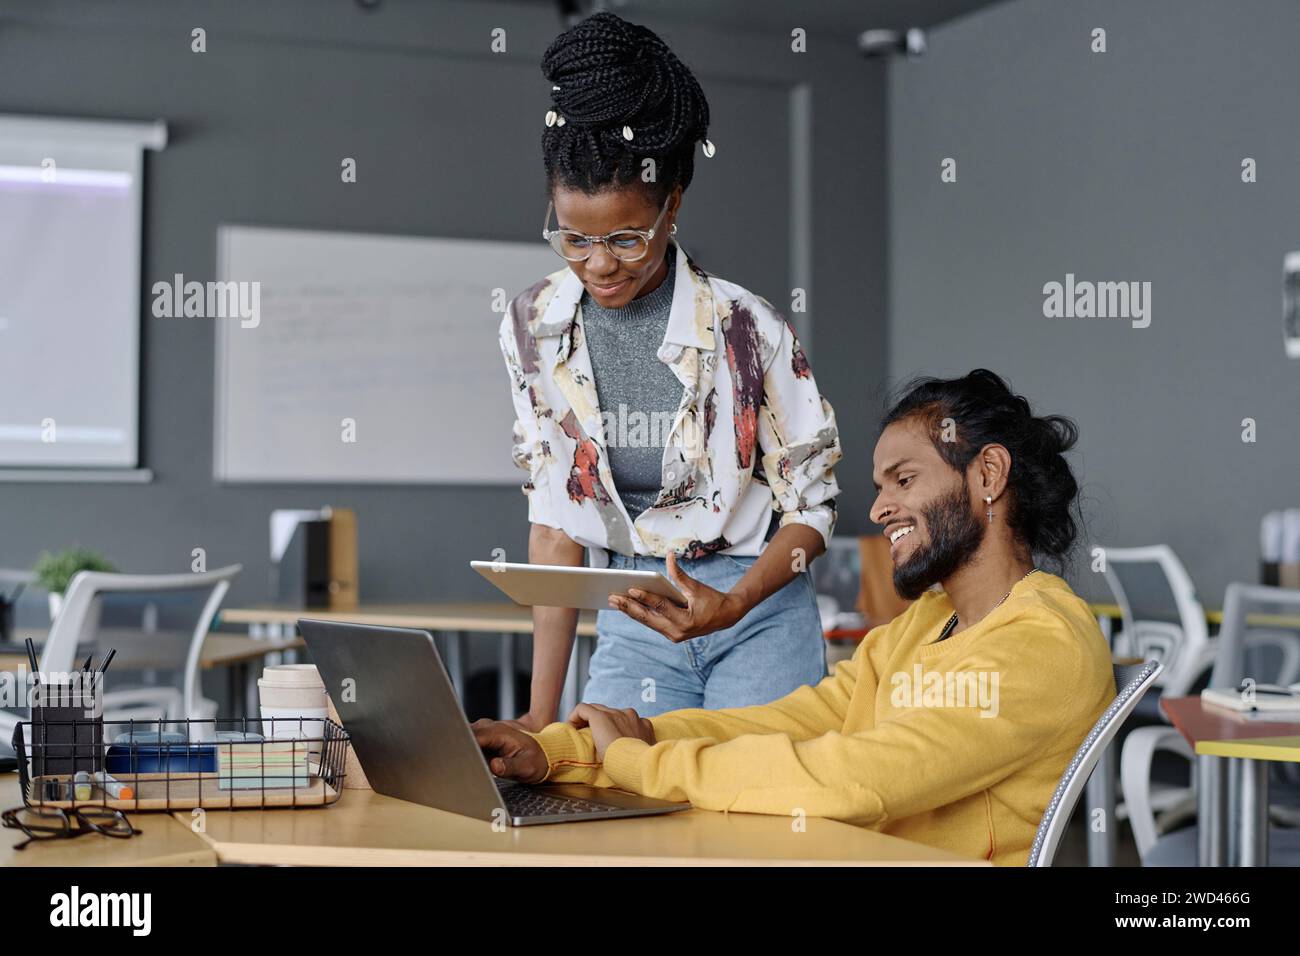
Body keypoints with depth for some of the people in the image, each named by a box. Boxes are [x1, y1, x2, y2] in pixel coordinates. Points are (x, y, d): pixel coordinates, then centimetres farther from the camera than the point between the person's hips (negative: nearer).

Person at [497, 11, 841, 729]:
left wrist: (730, 606, -25)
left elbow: (811, 506, -6)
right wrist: (543, 712, -5)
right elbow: (554, 519, -1)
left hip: (758, 613, -2)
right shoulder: (533, 328, -5)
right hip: (632, 619, 3)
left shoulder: (747, 329, -16)